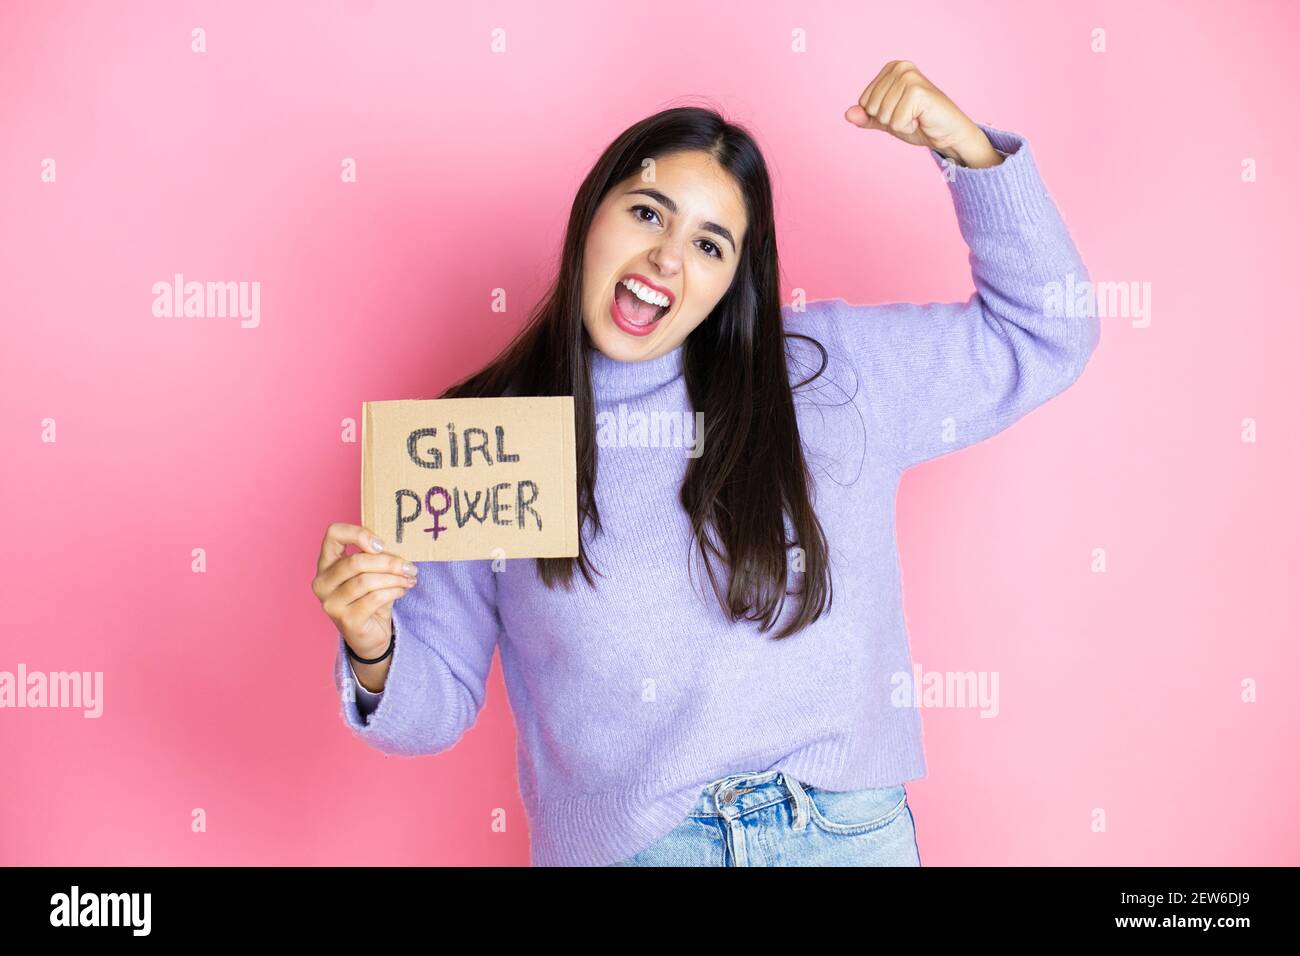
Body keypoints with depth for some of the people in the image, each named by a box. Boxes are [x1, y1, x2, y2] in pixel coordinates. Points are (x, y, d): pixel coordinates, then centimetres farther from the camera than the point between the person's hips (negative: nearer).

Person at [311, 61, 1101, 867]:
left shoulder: (829, 373, 2)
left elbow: (1045, 336, 7)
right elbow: (435, 705, 1)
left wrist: (969, 148, -3)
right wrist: (373, 651, -22)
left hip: (847, 830, 2)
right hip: (626, 842, -1)